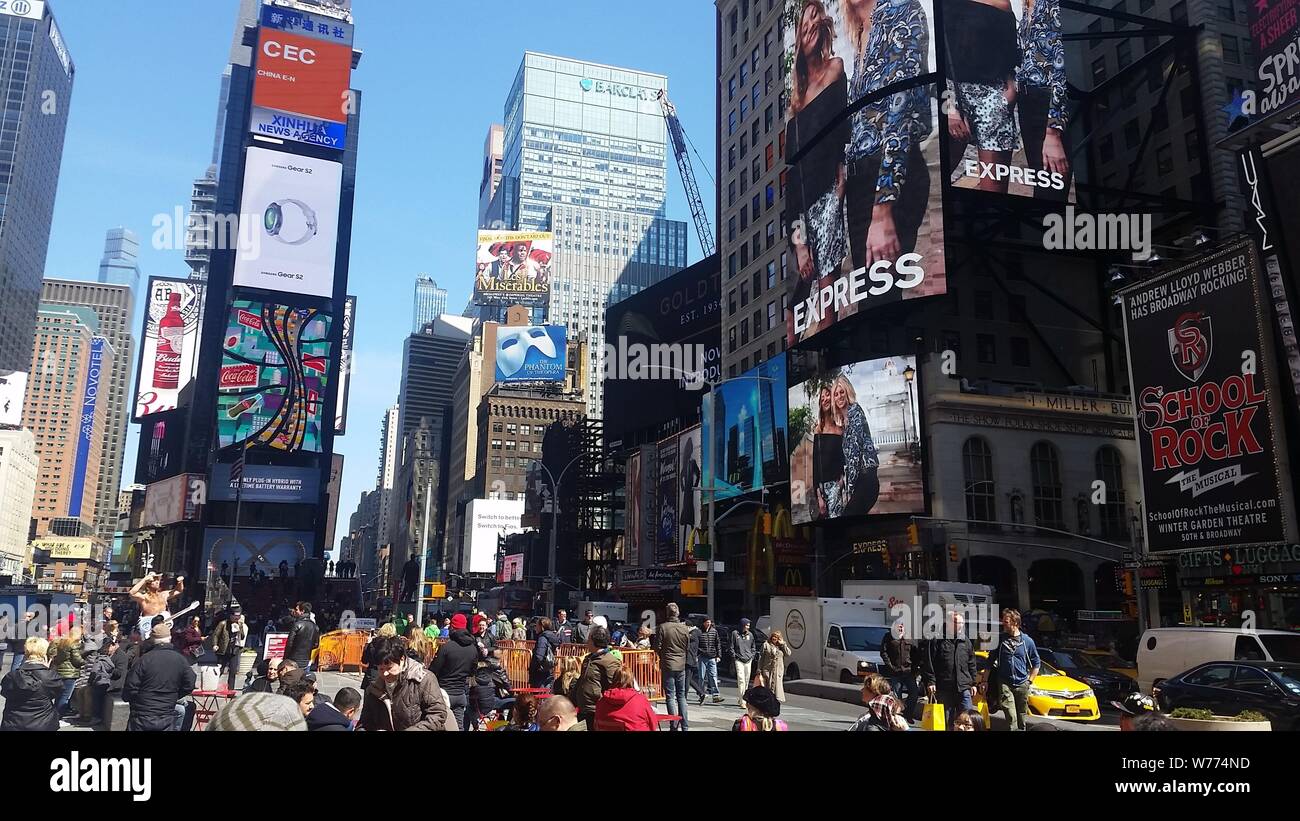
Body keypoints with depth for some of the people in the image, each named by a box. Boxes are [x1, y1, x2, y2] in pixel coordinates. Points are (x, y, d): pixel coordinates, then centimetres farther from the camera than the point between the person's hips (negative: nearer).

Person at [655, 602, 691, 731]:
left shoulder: (663, 627, -12)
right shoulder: (684, 628, -2)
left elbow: (658, 647, -8)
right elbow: (688, 645, 8)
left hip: (668, 665, -3)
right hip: (681, 665, 3)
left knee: (671, 696, 2)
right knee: (681, 696, 14)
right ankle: (685, 726, 15)